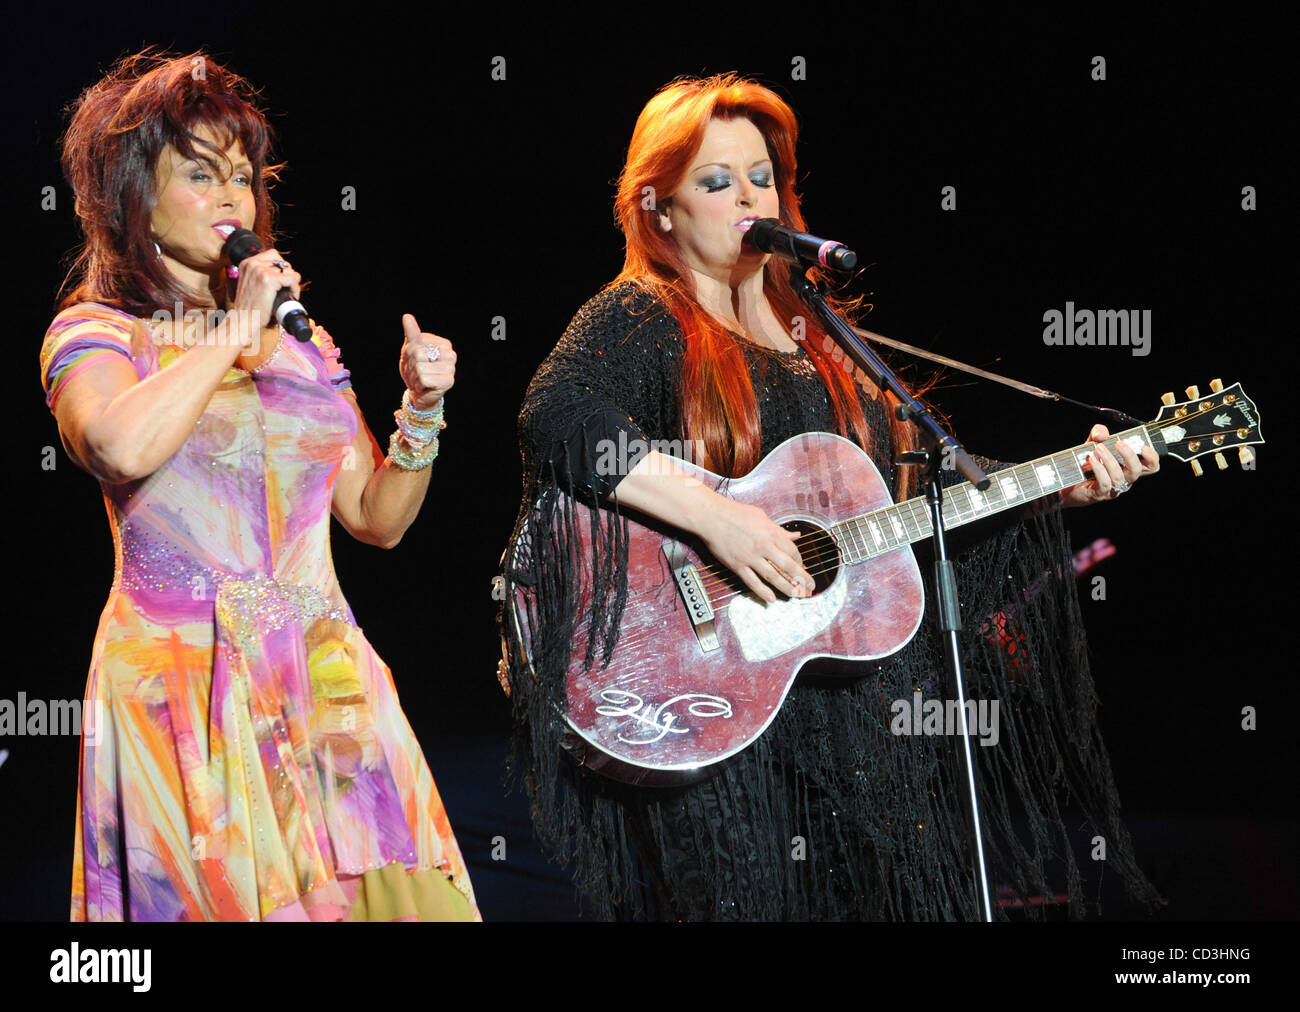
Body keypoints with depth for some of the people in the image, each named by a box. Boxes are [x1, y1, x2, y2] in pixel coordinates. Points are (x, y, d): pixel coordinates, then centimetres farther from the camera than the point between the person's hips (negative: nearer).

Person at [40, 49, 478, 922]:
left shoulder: (301, 342, 17)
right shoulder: (95, 332, 2)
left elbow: (378, 518, 18)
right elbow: (122, 447, -22)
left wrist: (422, 410, 1)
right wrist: (237, 332, -11)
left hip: (324, 679, 4)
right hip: (181, 682, -4)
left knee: (374, 892, -3)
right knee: (222, 895, -8)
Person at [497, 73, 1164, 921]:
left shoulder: (813, 337, 20)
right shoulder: (637, 321, 0)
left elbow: (916, 477, 20)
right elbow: (558, 417, -21)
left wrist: (1059, 488, 8)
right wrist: (711, 513, -26)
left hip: (859, 685, 6)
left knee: (901, 888, 0)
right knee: (748, 897, -11)